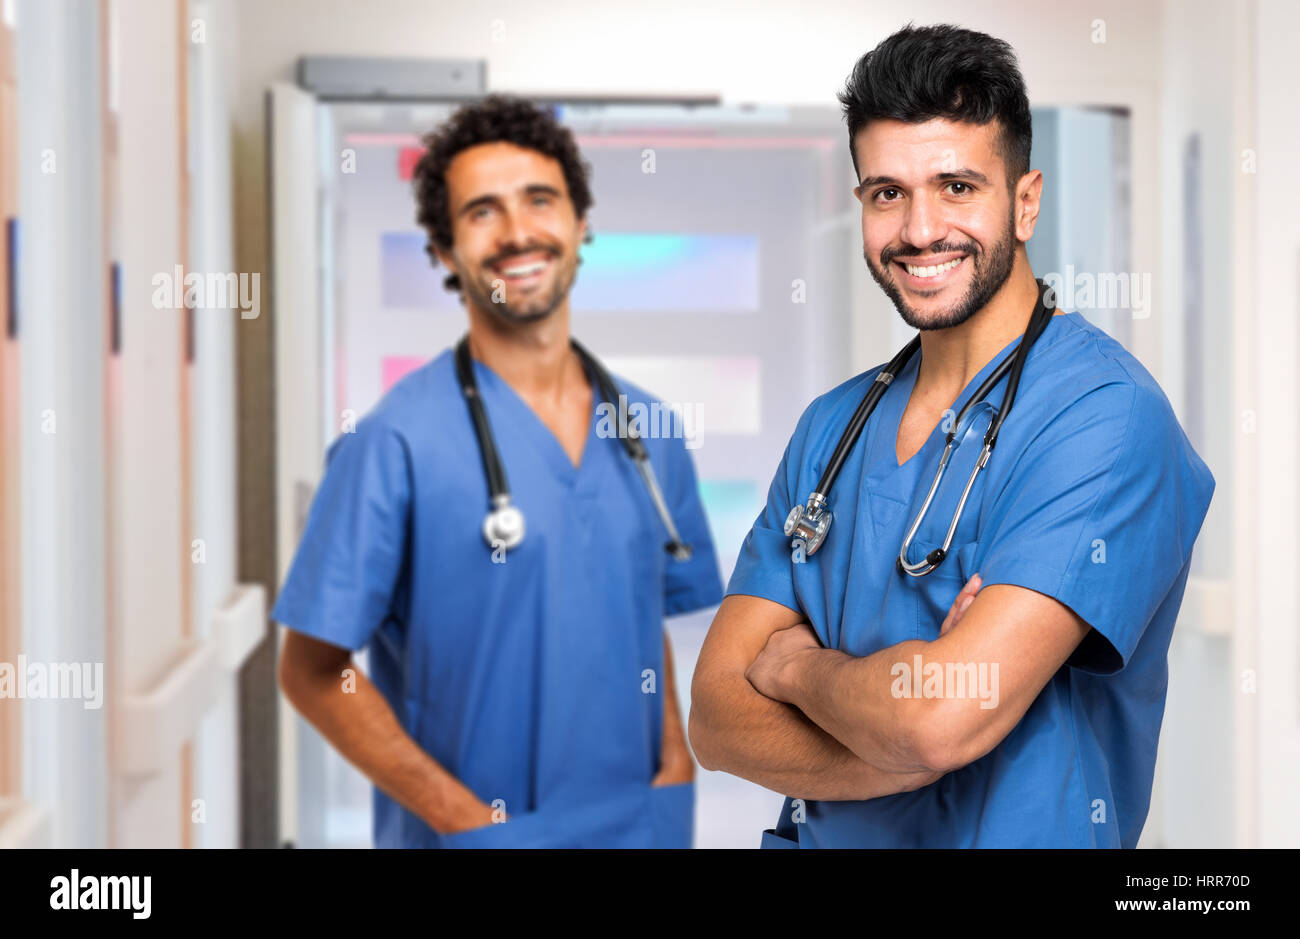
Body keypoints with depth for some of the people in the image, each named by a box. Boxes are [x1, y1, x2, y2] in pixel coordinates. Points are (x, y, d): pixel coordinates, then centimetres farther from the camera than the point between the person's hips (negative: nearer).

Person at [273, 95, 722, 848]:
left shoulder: (646, 432, 4)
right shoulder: (396, 442, -13)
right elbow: (313, 671, -11)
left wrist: (675, 762, -1)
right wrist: (465, 817, -15)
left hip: (639, 824, 5)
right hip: (478, 834, -4)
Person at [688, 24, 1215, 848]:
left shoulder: (1107, 416, -11)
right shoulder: (831, 426, 8)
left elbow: (941, 721, -21)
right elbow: (716, 716, 3)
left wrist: (795, 664, -2)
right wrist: (907, 750, -14)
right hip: (817, 837, 4)